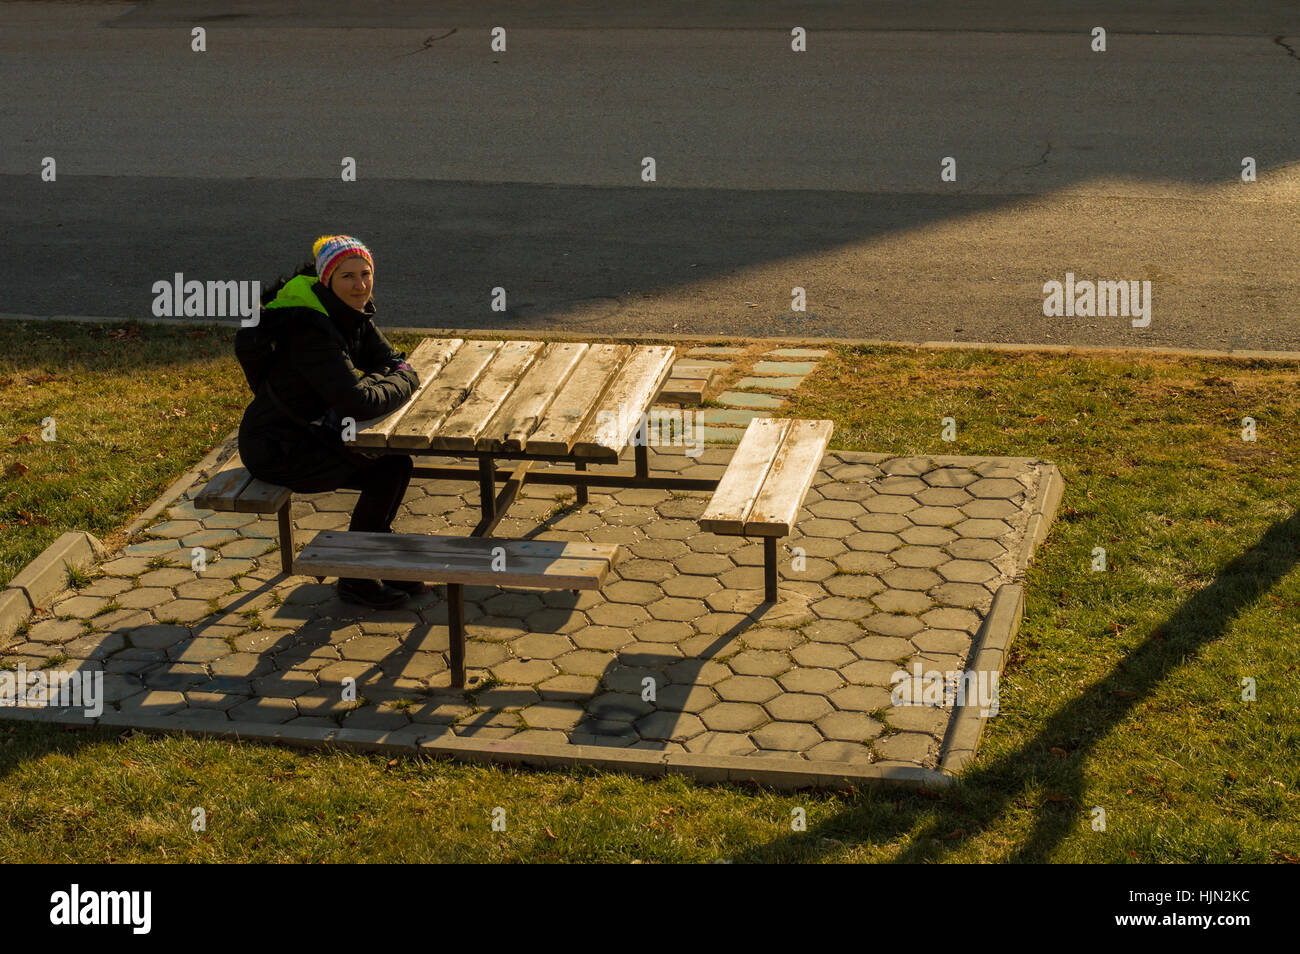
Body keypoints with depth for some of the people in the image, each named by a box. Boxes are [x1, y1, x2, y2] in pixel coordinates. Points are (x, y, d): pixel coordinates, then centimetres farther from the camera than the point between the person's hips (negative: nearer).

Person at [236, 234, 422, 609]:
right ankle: (355, 579, -1)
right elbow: (358, 403, -36)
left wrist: (373, 381, -19)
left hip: (312, 432, 9)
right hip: (275, 451, -9)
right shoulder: (310, 330, -29)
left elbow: (395, 364, 2)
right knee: (389, 470, -16)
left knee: (395, 461, -3)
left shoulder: (353, 314, 0)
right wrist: (401, 384, -19)